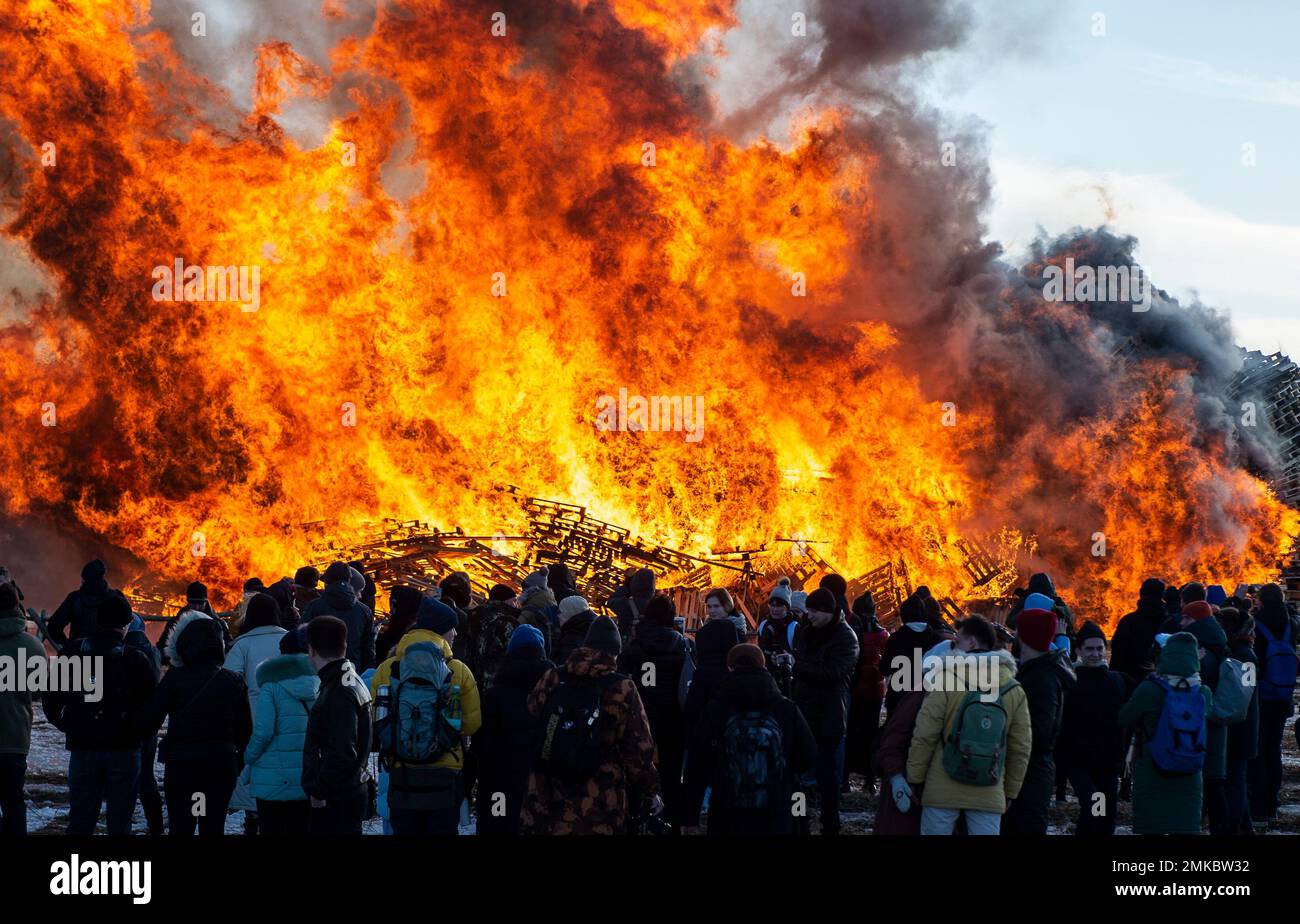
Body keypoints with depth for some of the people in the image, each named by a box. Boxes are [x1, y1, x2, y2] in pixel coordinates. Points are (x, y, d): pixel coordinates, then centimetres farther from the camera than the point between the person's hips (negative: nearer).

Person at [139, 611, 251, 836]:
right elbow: (245, 729, 3)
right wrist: (237, 761, 13)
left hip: (181, 765, -2)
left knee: (180, 827, 6)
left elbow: (148, 723, -12)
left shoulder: (175, 678, -9)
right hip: (222, 765, 2)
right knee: (213, 827, 9)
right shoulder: (234, 681, 0)